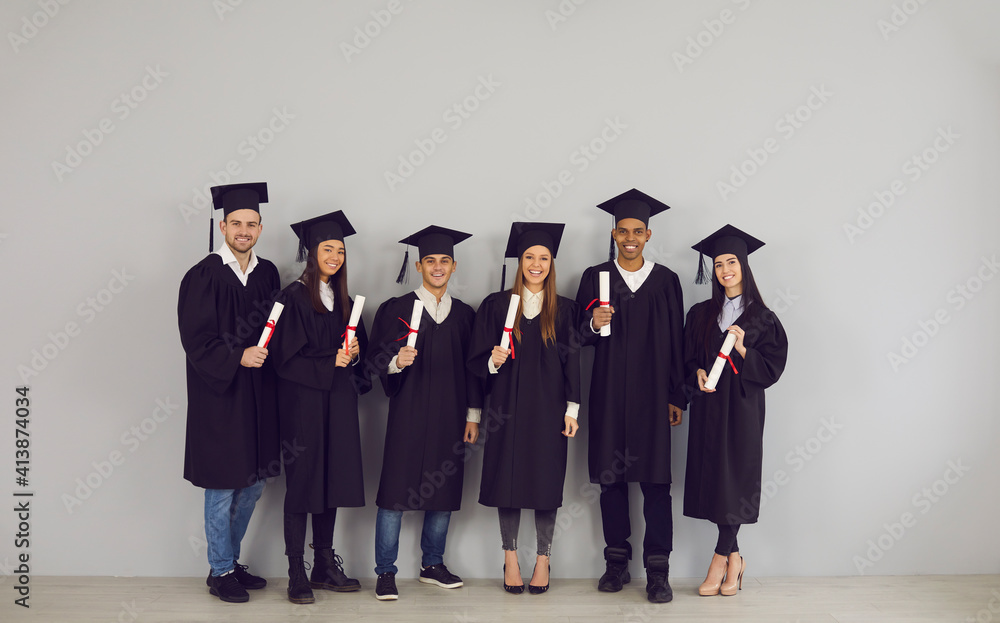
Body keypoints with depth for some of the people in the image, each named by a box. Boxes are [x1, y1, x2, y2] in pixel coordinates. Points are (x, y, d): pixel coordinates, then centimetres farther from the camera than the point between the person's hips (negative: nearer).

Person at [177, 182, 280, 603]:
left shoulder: (267, 274, 7)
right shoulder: (203, 276, -10)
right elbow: (195, 339, -14)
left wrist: (267, 357, -1)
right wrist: (238, 358, -24)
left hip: (258, 397, 6)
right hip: (219, 398, -6)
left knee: (251, 486, 14)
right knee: (223, 487, 3)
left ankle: (232, 560, 32)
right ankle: (220, 572, 19)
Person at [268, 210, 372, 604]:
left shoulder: (343, 300, 14)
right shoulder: (293, 297, -7)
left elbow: (359, 344, 18)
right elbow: (285, 357, -13)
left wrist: (354, 352, -3)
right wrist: (332, 362, -16)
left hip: (338, 402, 6)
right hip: (303, 400, -6)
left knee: (332, 482, 9)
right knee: (302, 483, -2)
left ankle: (324, 567, 20)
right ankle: (297, 574, 6)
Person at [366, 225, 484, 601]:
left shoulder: (464, 315, 11)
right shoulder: (396, 309, 2)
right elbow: (375, 360, -3)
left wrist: (472, 415, 8)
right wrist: (396, 361, -25)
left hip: (450, 416, 3)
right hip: (408, 414, -3)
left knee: (444, 492, 8)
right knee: (396, 492, -3)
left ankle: (433, 564, 24)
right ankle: (386, 572, 7)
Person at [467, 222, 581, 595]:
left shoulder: (564, 310, 6)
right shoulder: (497, 305, 5)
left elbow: (573, 362, 4)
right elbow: (477, 360, 5)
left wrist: (572, 409, -3)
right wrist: (493, 360, -17)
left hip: (548, 409, 0)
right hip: (508, 407, 0)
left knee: (546, 480, 2)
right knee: (508, 479, 3)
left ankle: (543, 560, 14)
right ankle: (510, 558, 15)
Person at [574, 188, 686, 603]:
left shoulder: (665, 280, 6)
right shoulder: (595, 277, 7)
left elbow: (675, 341, 6)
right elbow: (579, 337, 5)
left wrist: (676, 396, 2)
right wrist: (593, 324, -19)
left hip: (651, 394, -1)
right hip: (608, 393, 1)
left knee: (655, 480, -4)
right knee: (611, 477, 5)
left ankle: (657, 570, 2)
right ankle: (617, 562, 16)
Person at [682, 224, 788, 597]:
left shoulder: (762, 318, 0)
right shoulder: (701, 314, 10)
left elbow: (772, 368, -5)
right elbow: (687, 358, 12)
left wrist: (742, 349, -19)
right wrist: (698, 373, -9)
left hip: (742, 408, -3)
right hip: (707, 406, 3)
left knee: (734, 479, -5)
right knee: (712, 478, 2)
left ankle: (719, 559, 4)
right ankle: (734, 558, 15)